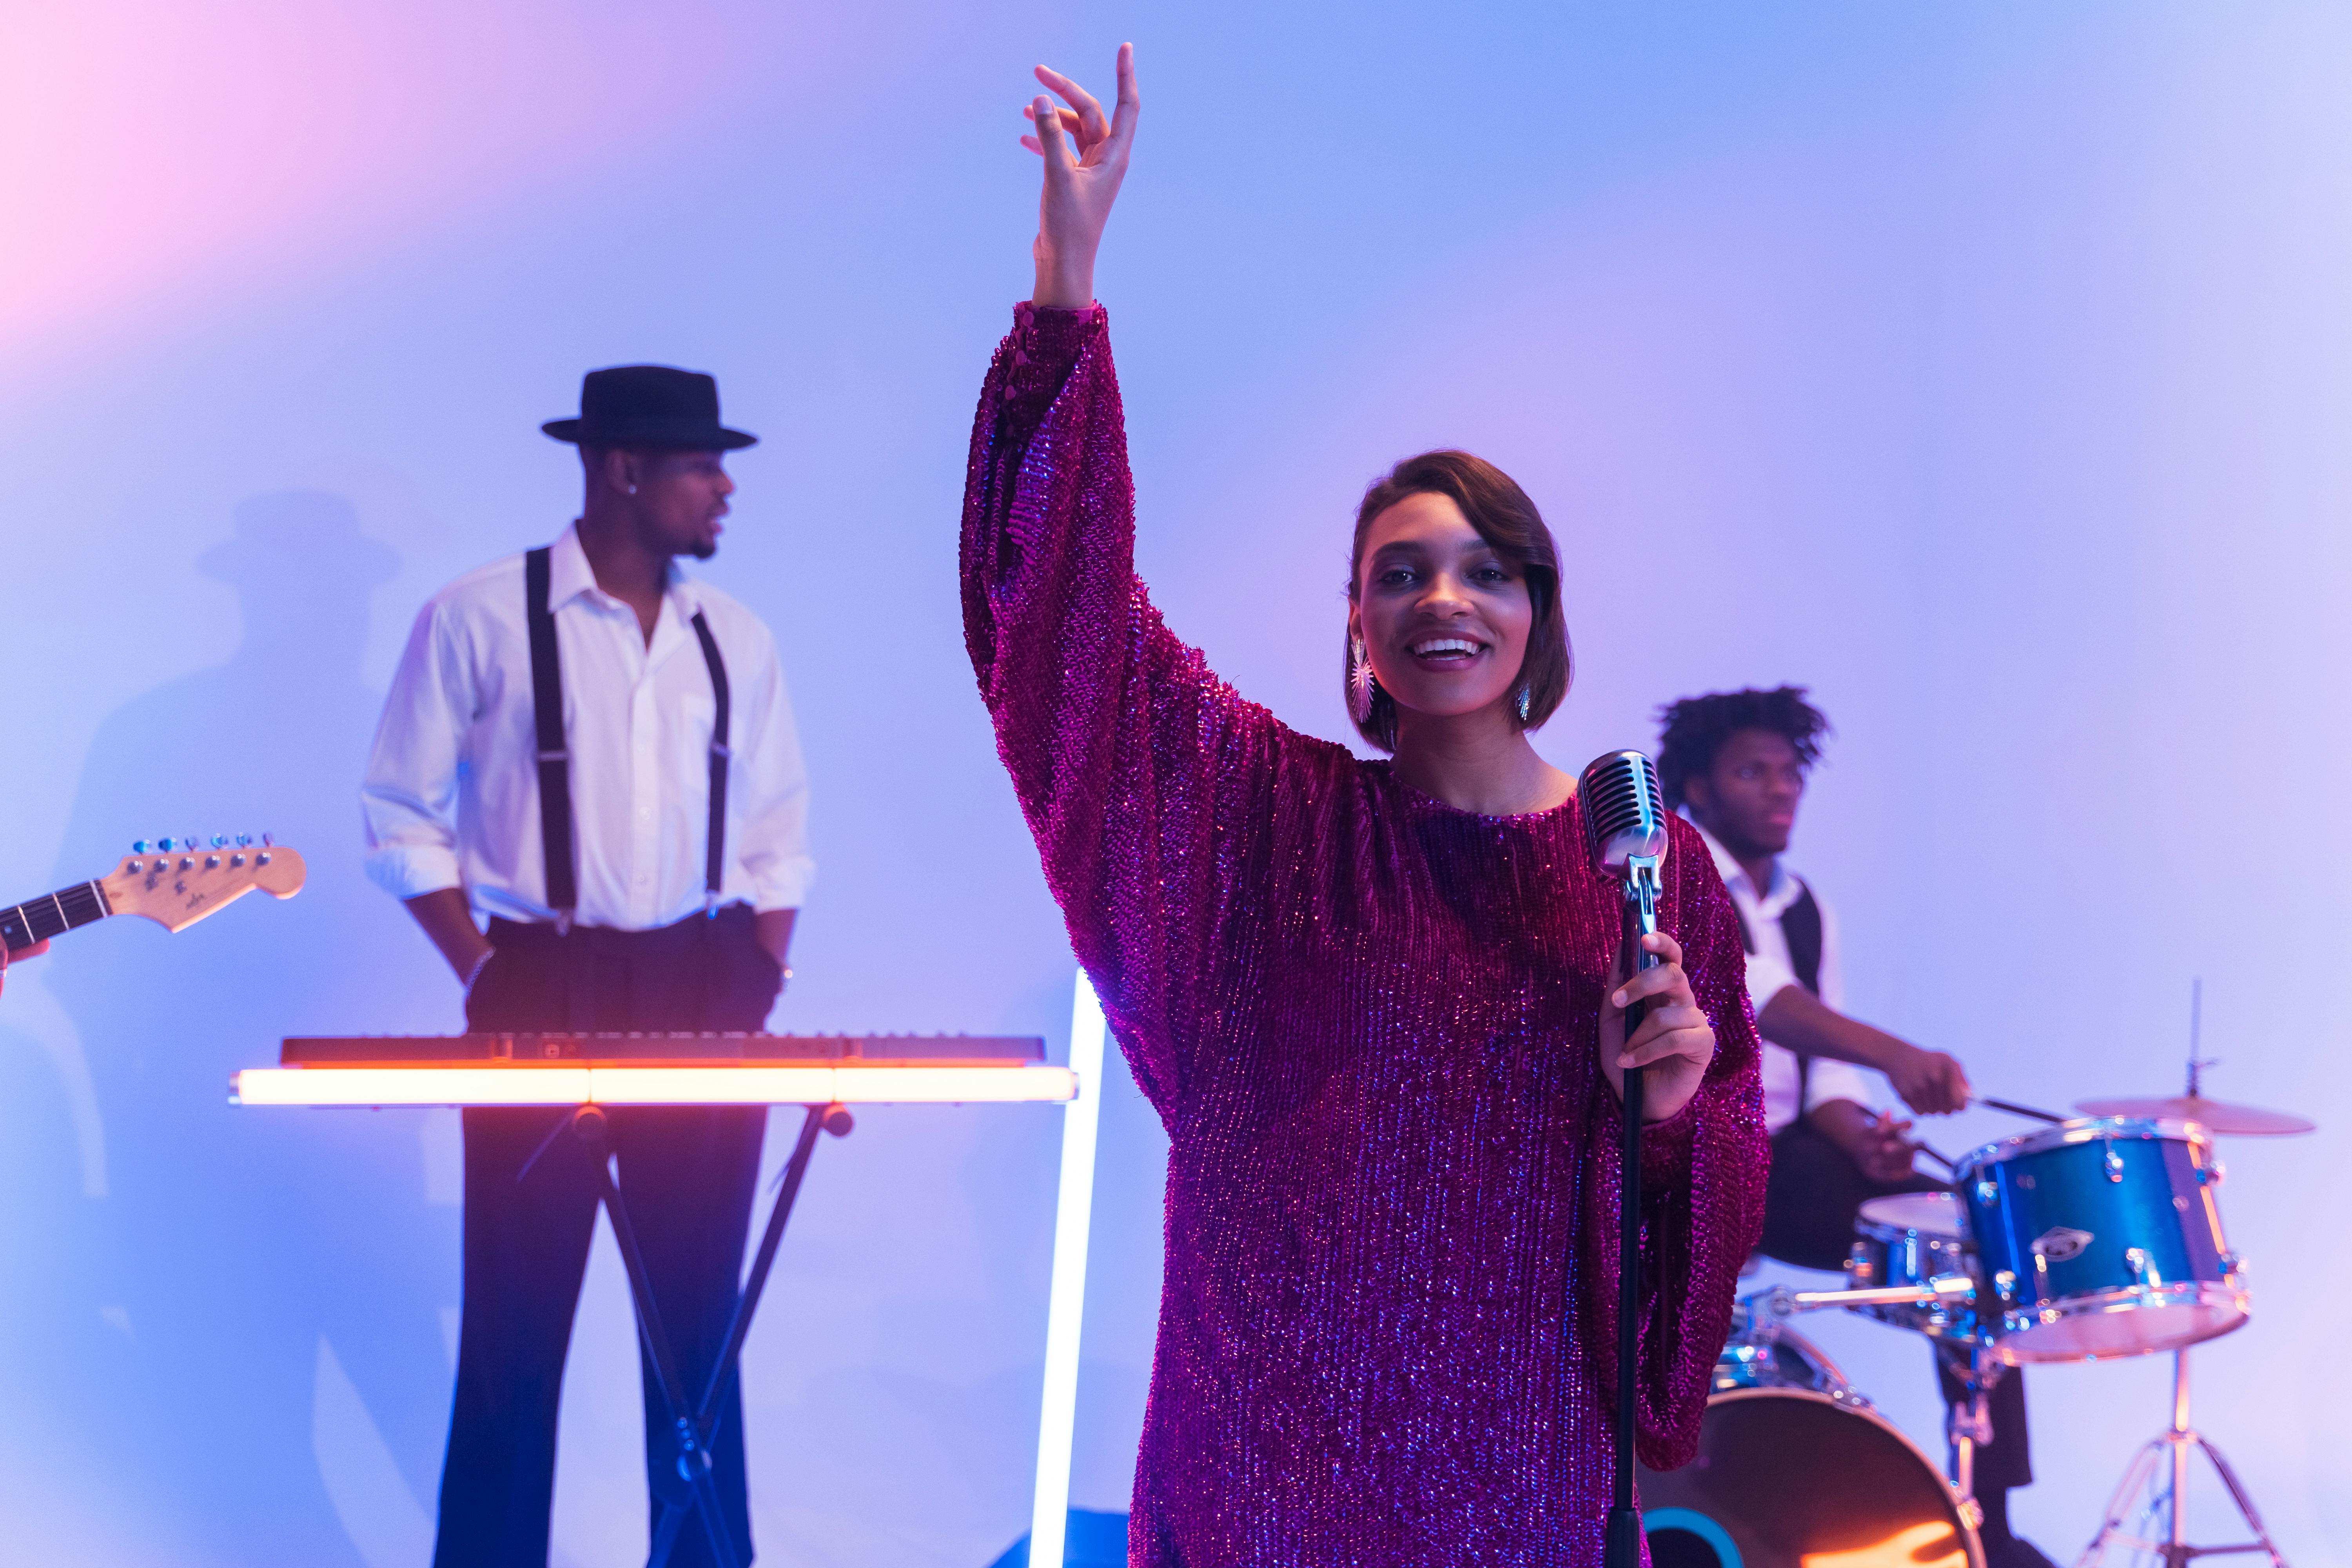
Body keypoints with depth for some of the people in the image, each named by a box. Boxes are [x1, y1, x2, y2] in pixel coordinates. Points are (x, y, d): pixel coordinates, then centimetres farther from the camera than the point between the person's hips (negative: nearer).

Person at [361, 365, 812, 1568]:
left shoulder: (734, 640, 8)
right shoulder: (480, 618, -6)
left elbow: (777, 833, 14)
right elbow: (401, 818, -3)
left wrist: (761, 983, 3)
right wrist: (486, 979, -9)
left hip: (708, 995, 4)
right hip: (544, 992, -4)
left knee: (698, 1312, 9)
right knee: (519, 1314, 1)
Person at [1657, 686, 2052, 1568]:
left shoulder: (1806, 909, 15)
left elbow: (1824, 1065, 10)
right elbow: (1744, 991, -29)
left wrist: (1860, 1136, -14)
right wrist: (1892, 1056, -42)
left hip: (1781, 1161, 7)